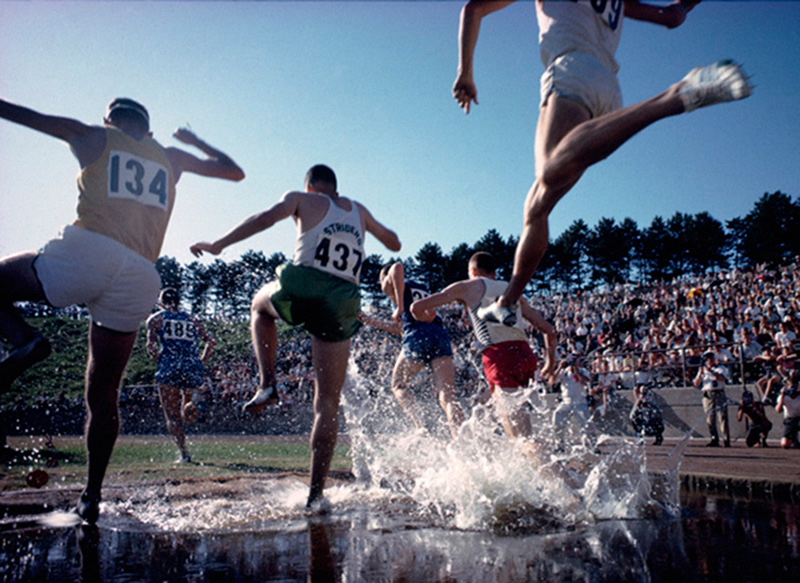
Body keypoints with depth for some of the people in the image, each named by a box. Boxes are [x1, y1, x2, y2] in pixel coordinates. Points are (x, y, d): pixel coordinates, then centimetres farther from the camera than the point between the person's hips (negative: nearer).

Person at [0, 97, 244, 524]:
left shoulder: (96, 139, 17)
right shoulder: (169, 159, 24)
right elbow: (234, 172, 32)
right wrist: (193, 141, 45)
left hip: (89, 254, -4)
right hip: (140, 279, 4)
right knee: (103, 397, 15)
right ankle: (92, 495, 16)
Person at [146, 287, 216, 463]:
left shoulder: (155, 319, 12)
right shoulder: (191, 319, 20)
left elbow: (151, 346, -2)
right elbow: (210, 341, 9)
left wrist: (158, 358, 16)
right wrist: (201, 362, 15)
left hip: (169, 367, -2)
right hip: (192, 367, 2)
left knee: (172, 416, 8)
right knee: (188, 414, 13)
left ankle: (184, 453, -7)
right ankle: (196, 398, -21)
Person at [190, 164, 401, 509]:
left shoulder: (302, 199, 13)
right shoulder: (358, 211, 25)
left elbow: (266, 218, -5)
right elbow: (394, 244, 37)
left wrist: (217, 245, -4)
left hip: (299, 290, -2)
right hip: (341, 306, 3)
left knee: (260, 305, 35)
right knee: (327, 403, 9)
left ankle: (267, 383, 15)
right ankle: (315, 493, 6)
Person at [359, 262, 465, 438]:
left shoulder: (392, 283, 16)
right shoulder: (422, 288, 36)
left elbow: (397, 267, -11)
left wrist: (399, 308, -8)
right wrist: (376, 323, 46)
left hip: (418, 338, -5)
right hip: (441, 335, 5)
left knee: (398, 385, 16)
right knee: (447, 397, -4)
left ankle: (420, 428, -4)